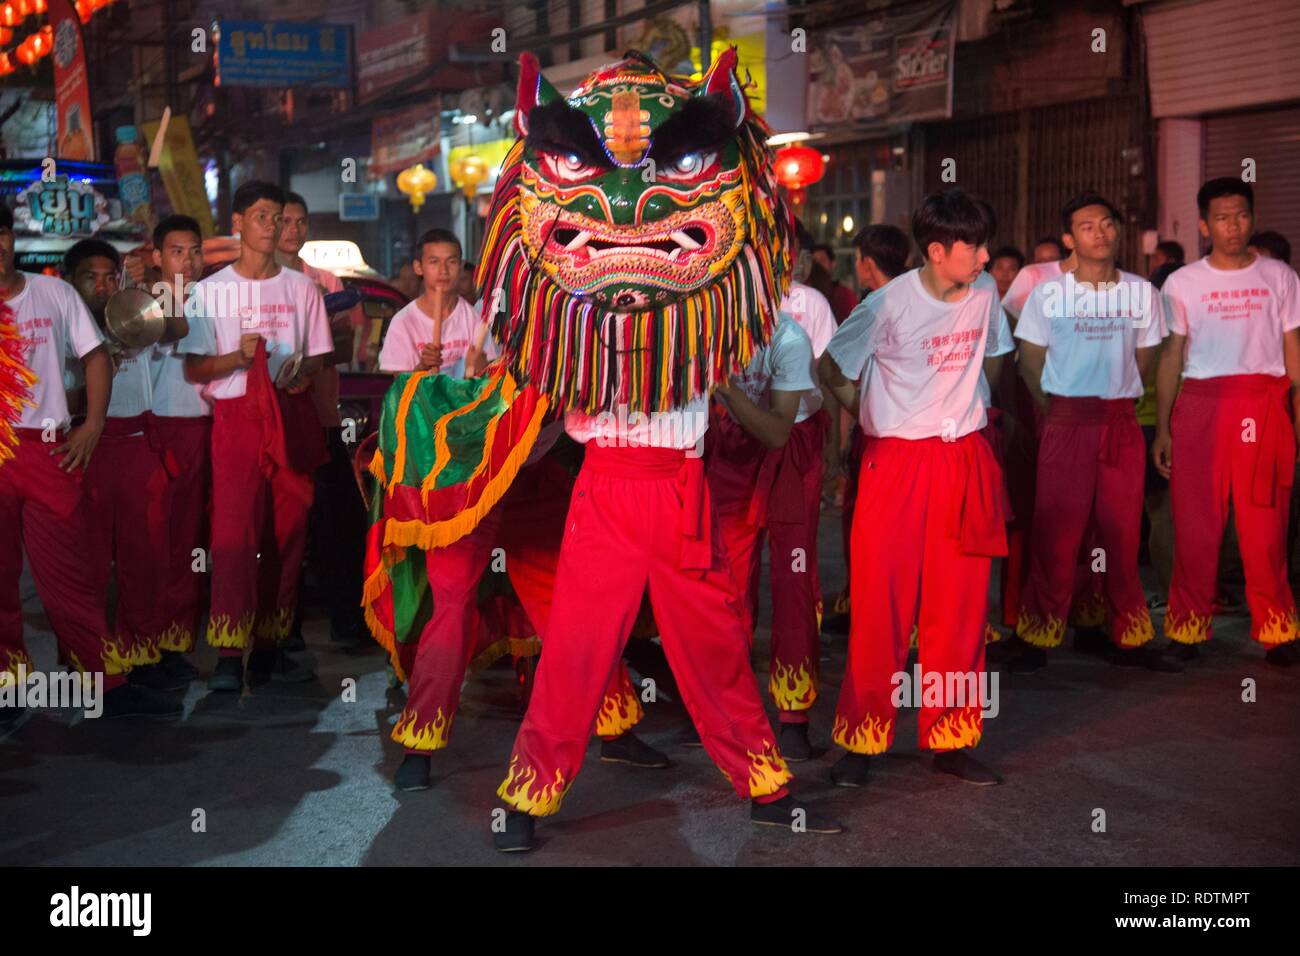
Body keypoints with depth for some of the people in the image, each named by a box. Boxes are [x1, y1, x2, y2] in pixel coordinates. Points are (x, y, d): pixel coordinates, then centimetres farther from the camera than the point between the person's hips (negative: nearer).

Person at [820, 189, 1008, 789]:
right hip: (897, 463, -4)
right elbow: (832, 369, -2)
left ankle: (950, 739, 16)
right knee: (881, 605, -3)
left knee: (959, 607, 6)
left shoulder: (984, 296, 5)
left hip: (964, 463, 5)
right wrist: (870, 414, 4)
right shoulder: (889, 304, -11)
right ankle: (861, 743, 8)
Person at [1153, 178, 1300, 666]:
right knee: (1195, 523, 1)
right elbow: (1170, 358, 8)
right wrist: (1161, 428, 2)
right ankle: (1189, 626, 13)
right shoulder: (1182, 283, 8)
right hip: (1200, 405, 0)